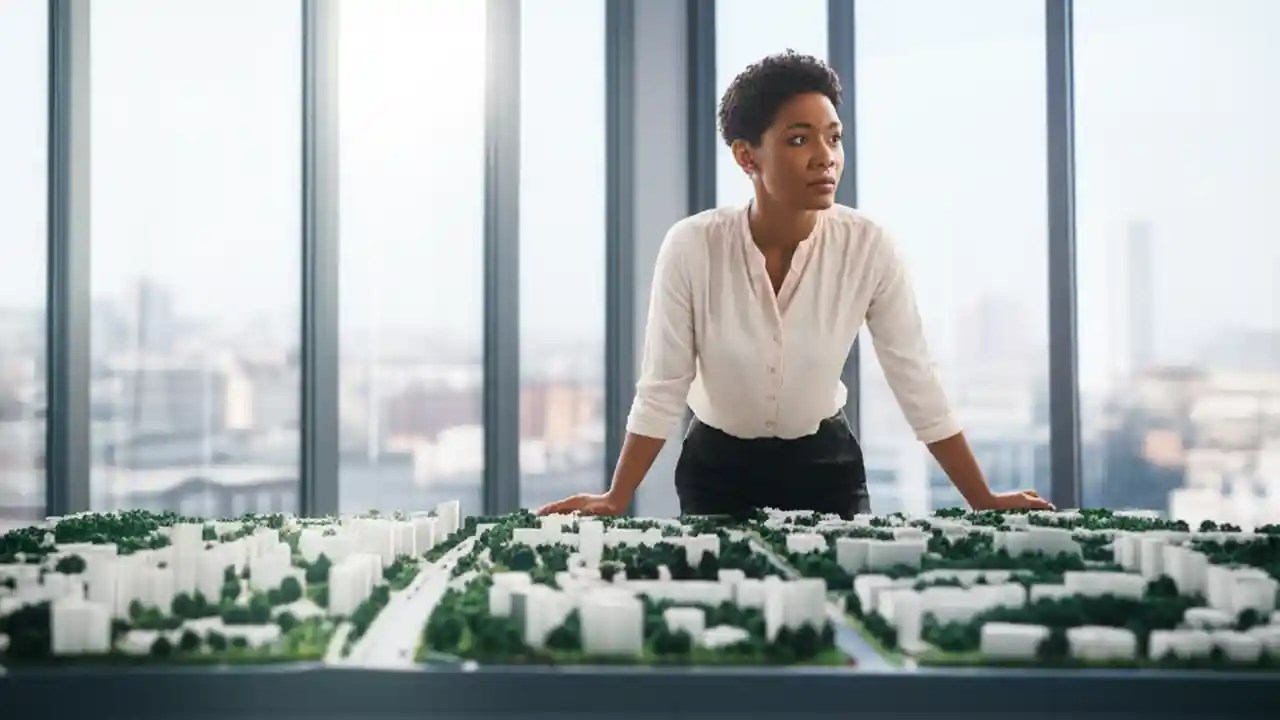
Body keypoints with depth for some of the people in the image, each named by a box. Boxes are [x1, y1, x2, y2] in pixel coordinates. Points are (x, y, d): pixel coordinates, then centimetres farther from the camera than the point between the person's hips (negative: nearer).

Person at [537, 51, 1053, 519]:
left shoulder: (867, 248, -18)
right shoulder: (692, 247, -21)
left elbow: (917, 383, -12)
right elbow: (662, 390, -14)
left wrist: (984, 501, -10)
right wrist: (615, 502, -17)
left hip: (827, 464, 1)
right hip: (717, 466, -1)